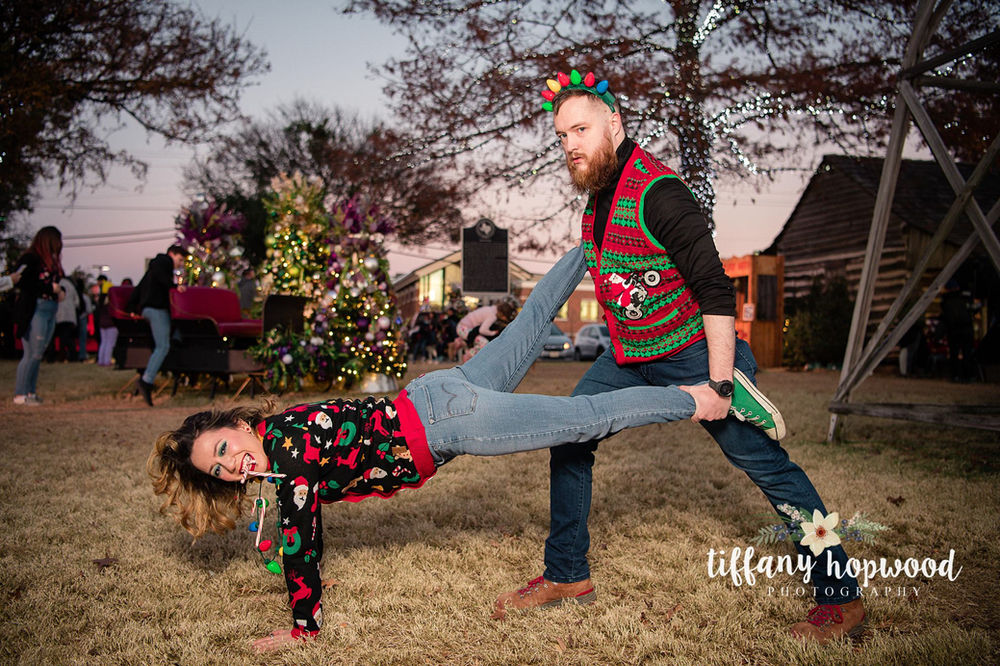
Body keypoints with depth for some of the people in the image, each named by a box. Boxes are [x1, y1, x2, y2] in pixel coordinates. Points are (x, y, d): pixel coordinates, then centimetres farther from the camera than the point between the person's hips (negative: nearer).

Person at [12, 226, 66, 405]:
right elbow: (21, 283, -16)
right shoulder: (30, 259, -6)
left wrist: (60, 291, 0)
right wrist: (50, 288, -15)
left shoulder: (51, 261, 18)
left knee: (38, 354, 8)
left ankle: (31, 392, 13)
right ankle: (20, 394, 0)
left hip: (51, 311, 8)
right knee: (32, 353, -7)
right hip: (35, 310, -8)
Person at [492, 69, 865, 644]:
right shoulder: (599, 189, 5)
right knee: (569, 435, 4)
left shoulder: (656, 192, -23)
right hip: (629, 355, 9)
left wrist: (719, 385, -26)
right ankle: (567, 576, 17)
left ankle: (841, 598, 9)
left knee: (768, 467, -4)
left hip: (695, 353, -8)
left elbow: (716, 290, -25)